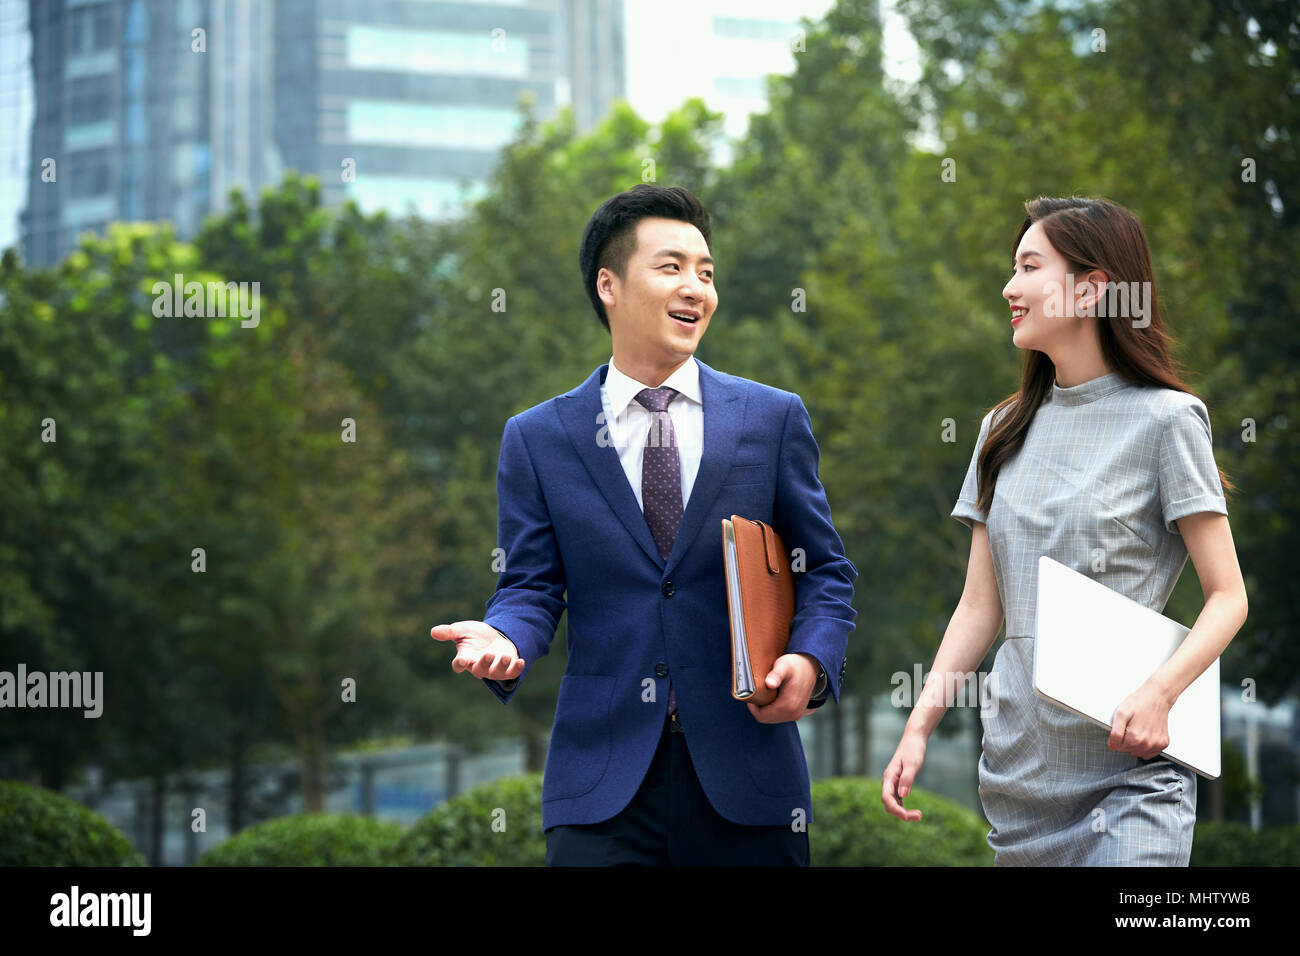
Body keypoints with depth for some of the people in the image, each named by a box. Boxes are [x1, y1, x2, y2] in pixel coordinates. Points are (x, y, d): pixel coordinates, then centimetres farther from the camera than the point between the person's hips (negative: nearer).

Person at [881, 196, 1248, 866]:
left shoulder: (1165, 419, -5)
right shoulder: (1005, 429, 12)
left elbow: (1228, 597, -7)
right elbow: (980, 605, 12)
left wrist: (1158, 692, -24)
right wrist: (918, 726, 1)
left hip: (1130, 767, -5)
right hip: (1017, 763, 5)